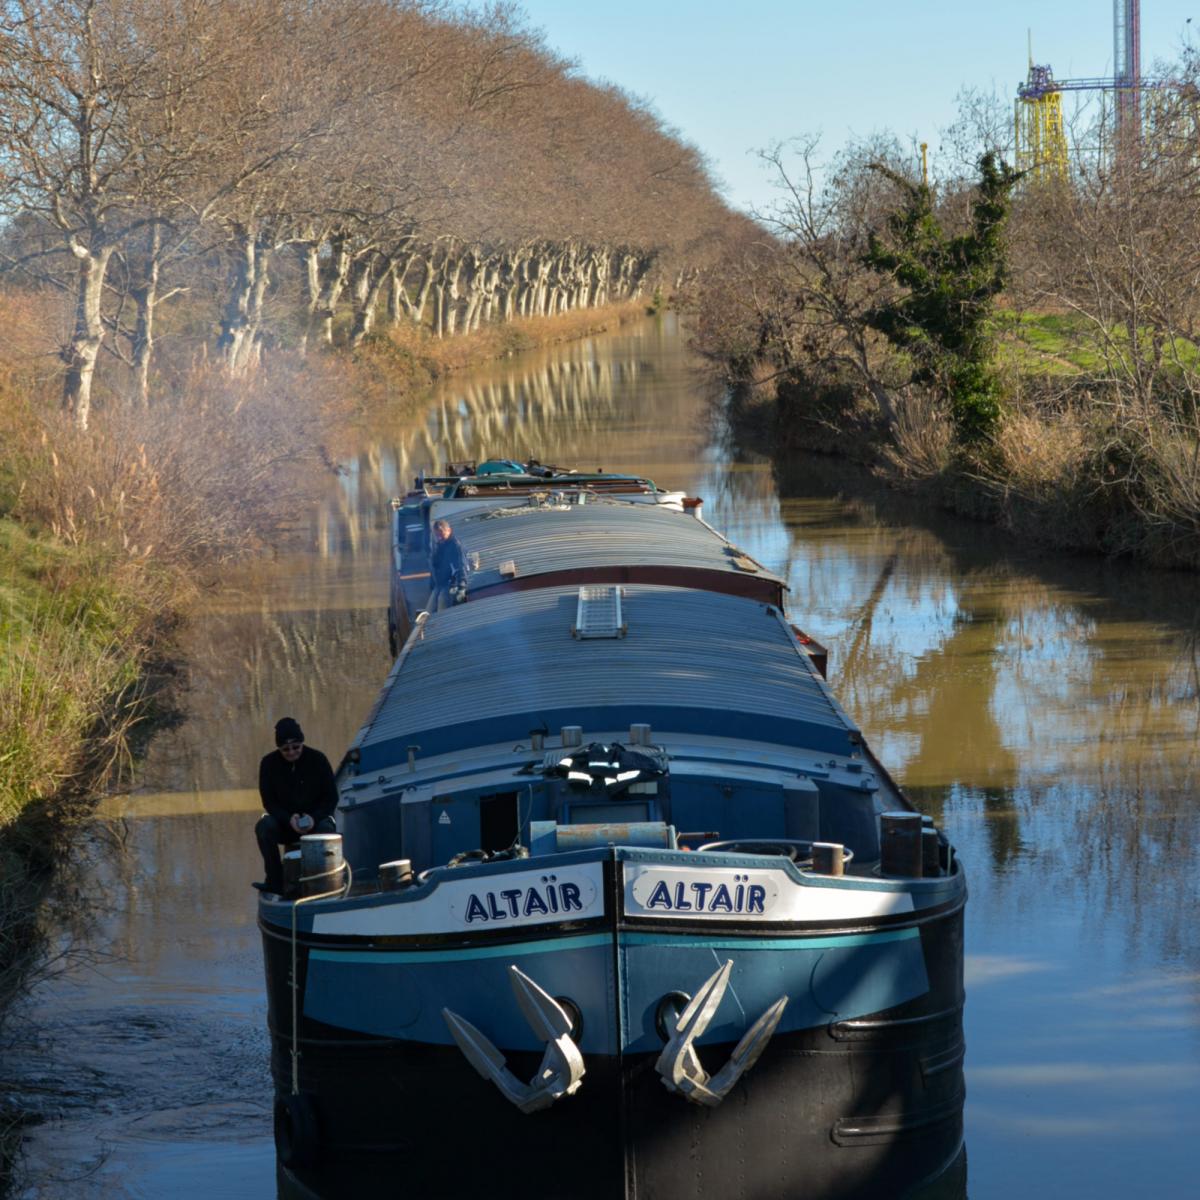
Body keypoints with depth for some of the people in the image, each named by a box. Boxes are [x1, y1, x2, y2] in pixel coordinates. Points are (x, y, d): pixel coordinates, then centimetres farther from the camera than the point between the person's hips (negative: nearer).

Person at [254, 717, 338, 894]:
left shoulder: (318, 760, -10)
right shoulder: (269, 763, -8)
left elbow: (331, 797, -6)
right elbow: (269, 801, -7)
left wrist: (314, 818, -25)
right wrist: (289, 819, -26)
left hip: (315, 819, -1)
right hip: (283, 823, 1)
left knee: (327, 829, -35)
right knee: (264, 826, -31)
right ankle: (275, 880, -26)